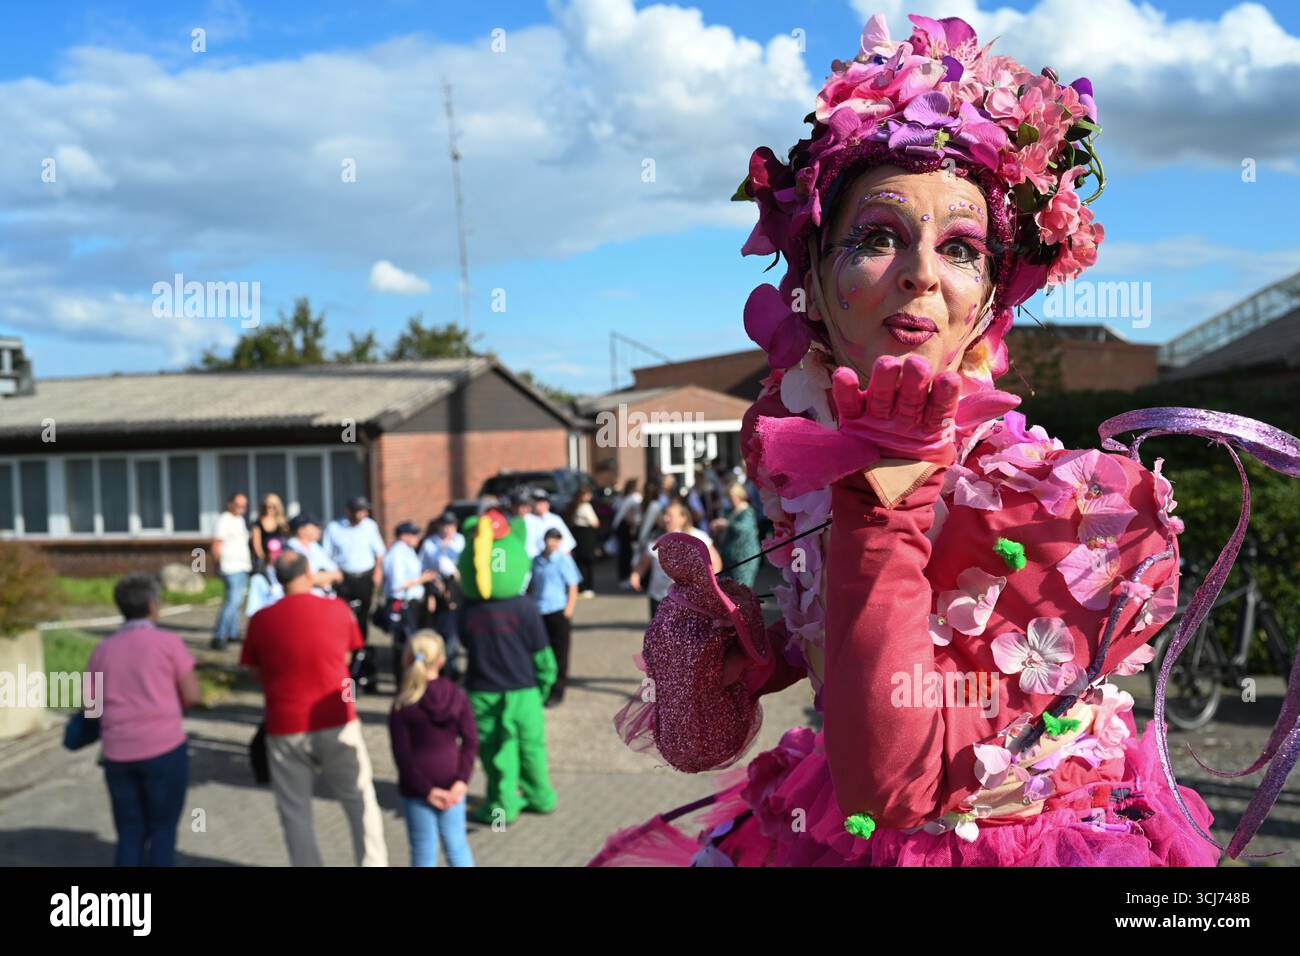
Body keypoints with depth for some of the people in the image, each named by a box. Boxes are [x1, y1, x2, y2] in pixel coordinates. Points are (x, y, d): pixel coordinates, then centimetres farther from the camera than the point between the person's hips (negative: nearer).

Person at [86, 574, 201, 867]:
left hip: (118, 754, 4)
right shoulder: (169, 642, -4)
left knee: (130, 835, 12)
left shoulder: (102, 650, 8)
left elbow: (90, 705, 8)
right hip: (164, 748, -4)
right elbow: (193, 695, -5)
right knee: (162, 831, 6)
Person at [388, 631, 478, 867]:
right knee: (456, 844, 14)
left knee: (424, 851, 8)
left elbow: (402, 756, -14)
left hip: (417, 788, -2)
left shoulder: (401, 708, -12)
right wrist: (462, 779, -7)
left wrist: (426, 790, -10)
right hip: (451, 784, 2)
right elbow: (470, 741, -7)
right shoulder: (457, 696, -4)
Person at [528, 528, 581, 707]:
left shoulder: (564, 560, -5)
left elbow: (573, 588, -4)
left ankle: (557, 693, 10)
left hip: (558, 613, -4)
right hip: (539, 613, 4)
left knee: (559, 655, 2)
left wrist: (567, 613, -10)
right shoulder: (536, 560, 8)